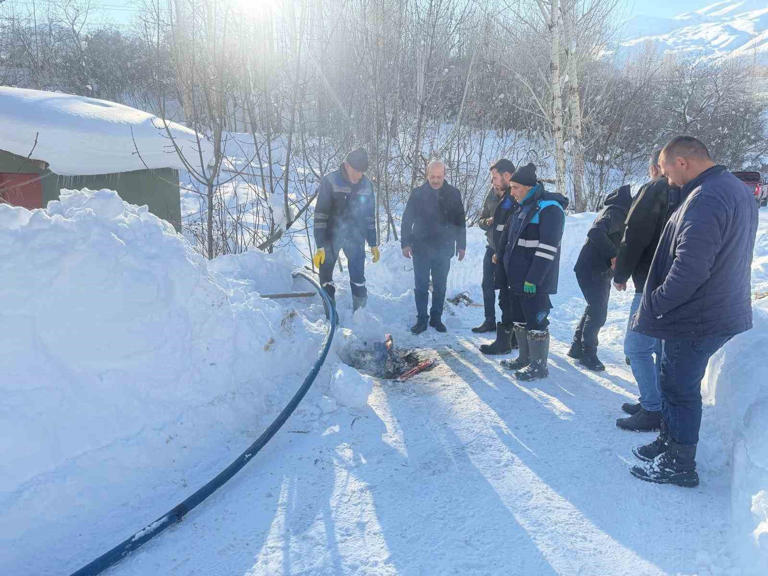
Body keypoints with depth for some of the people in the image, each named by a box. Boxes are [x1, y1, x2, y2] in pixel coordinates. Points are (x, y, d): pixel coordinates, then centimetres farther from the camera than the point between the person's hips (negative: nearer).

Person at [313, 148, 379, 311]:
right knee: (326, 275, 2)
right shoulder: (330, 181, -11)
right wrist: (320, 246, -18)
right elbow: (320, 215, -13)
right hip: (331, 237, -2)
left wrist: (373, 244, 11)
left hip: (355, 238, 2)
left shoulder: (366, 185, 1)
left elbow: (370, 216, 11)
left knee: (358, 278, 2)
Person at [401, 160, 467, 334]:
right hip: (421, 249, -1)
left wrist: (461, 245, 5)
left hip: (444, 249, 1)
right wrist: (405, 243, -5)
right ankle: (421, 319, 14)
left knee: (440, 287, 10)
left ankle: (436, 318, 22)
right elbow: (407, 220, 0)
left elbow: (460, 222, 6)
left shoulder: (453, 194, -1)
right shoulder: (417, 193, -3)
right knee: (421, 286, 5)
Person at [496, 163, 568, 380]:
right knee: (520, 319, 16)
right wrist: (500, 258, 19)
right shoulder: (522, 207, 14)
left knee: (536, 321, -1)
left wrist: (533, 279, -23)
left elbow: (548, 248, -21)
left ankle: (539, 365, 10)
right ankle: (524, 358, 29)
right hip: (517, 278, 9)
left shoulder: (549, 208, -16)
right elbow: (508, 237, 23)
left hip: (536, 282, -9)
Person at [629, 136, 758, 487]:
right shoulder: (737, 190, 10)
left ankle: (679, 465, 20)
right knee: (678, 384, 21)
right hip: (723, 309, 10)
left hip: (696, 318, -10)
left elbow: (689, 270, -30)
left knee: (680, 389, 5)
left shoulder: (705, 199, -24)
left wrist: (652, 306, -19)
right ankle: (669, 442, 37)